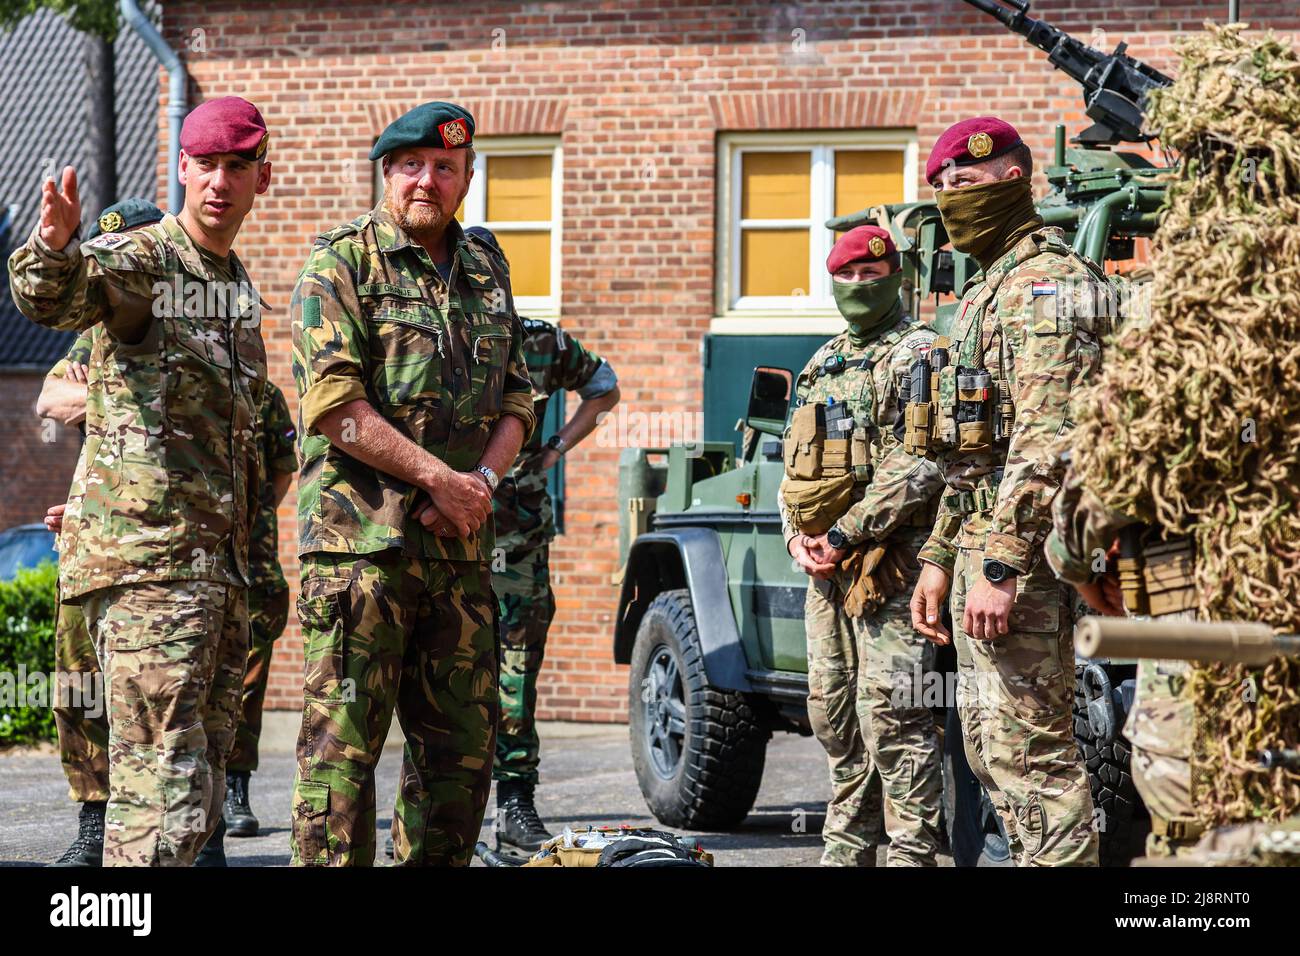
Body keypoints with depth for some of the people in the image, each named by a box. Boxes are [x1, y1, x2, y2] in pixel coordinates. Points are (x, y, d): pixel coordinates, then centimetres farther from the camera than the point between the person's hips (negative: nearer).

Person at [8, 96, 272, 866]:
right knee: (163, 784, -15)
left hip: (220, 564, 8)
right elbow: (51, 297, -30)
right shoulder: (137, 262, -8)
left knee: (199, 793, 13)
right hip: (144, 561, -8)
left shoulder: (240, 285, 17)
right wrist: (54, 245, -53)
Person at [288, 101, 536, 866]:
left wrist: (483, 480, -4)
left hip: (461, 544, 6)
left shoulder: (487, 271, 16)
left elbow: (516, 399, 16)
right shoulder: (341, 265, -3)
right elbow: (335, 404, -13)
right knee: (343, 742, -6)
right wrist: (439, 478, -15)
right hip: (361, 537, -6)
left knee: (464, 743, 9)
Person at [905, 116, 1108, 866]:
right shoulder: (989, 290, 21)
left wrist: (1001, 565, -26)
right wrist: (940, 558, 23)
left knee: (1027, 747, -12)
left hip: (1020, 543, -11)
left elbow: (1045, 445, -22)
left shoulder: (1044, 283, -12)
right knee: (989, 745, 13)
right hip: (984, 542, 11)